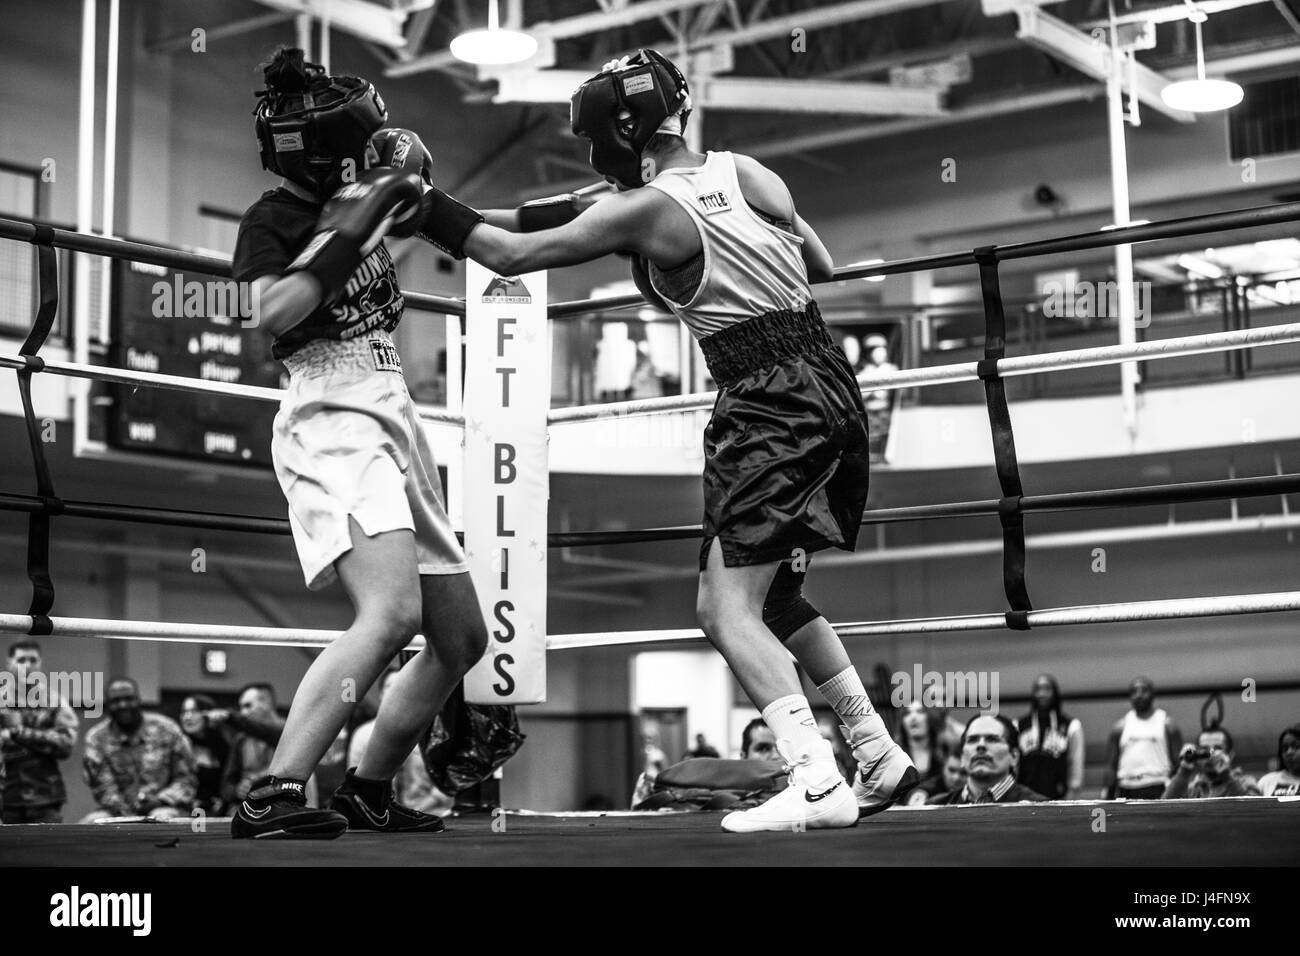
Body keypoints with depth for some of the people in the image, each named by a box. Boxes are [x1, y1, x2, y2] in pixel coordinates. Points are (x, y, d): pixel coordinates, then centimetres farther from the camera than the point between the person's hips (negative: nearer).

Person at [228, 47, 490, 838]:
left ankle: (368, 792, 24)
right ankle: (272, 795, -32)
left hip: (397, 425, 9)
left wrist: (407, 183, 8)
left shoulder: (357, 198, 14)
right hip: (331, 422, -9)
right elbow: (274, 313, -24)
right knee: (393, 612, -30)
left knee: (462, 639, 12)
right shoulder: (273, 220, -6)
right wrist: (350, 231, -20)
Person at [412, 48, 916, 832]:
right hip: (830, 383, 8)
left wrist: (425, 205, 4)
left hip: (773, 406, -8)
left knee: (731, 608, -5)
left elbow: (510, 254, -6)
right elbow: (822, 266, 17)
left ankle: (818, 784, -15)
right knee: (774, 596, 19)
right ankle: (880, 758, 22)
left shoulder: (644, 209, -11)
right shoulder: (744, 171, 8)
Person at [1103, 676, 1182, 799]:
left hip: (1158, 791, -3)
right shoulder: (1120, 727, 11)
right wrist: (1108, 797, 3)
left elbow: (1178, 763, 1)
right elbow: (1111, 766, 10)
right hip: (1127, 791, 3)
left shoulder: (1166, 724, 4)